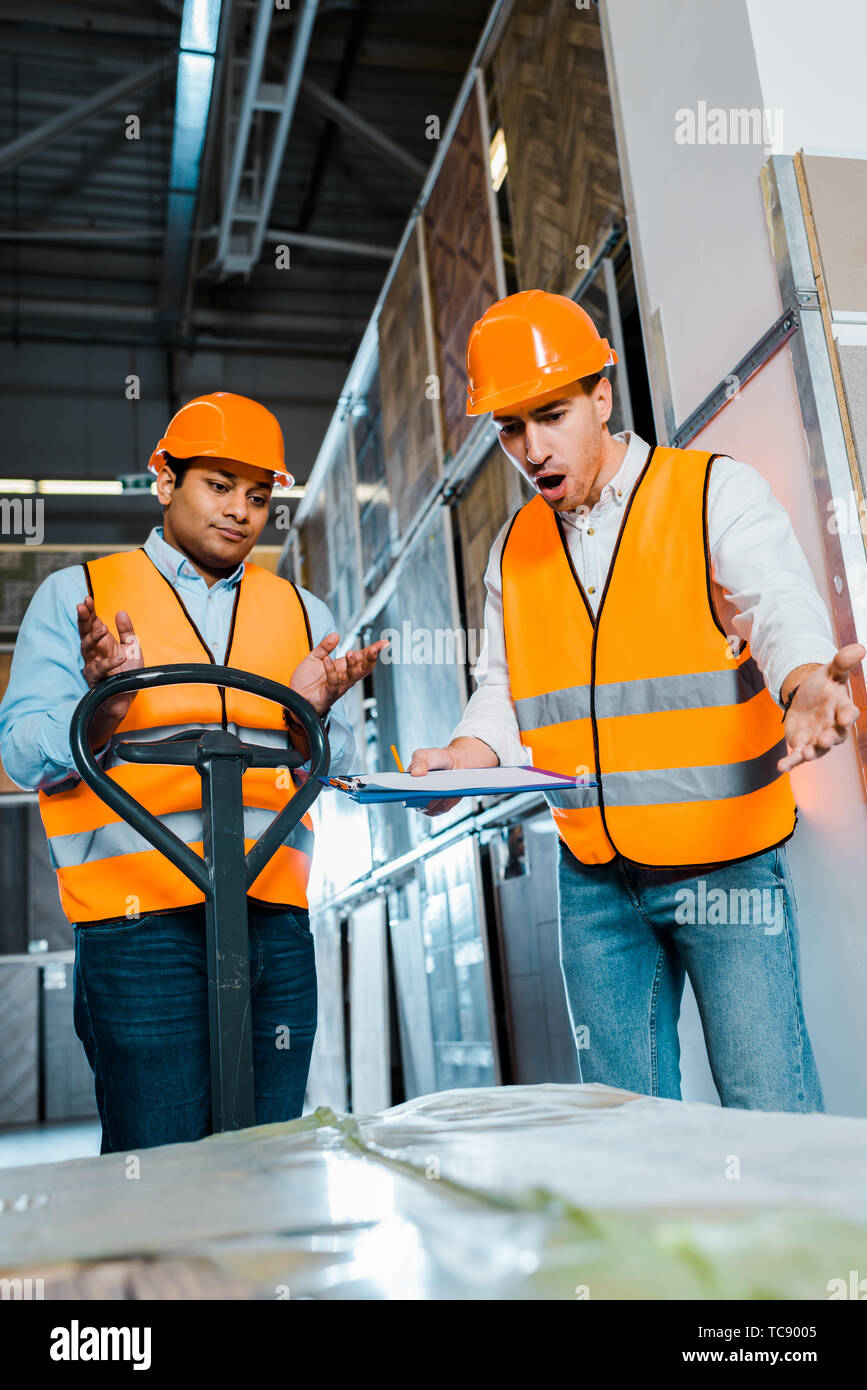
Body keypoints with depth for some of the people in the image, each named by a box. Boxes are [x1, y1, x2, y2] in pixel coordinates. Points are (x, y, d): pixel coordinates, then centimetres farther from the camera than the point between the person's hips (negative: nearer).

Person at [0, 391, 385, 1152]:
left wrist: (309, 718, -8)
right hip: (139, 921, -3)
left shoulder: (302, 613, 16)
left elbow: (334, 771, 13)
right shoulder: (77, 595, 8)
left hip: (276, 920, 4)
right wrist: (104, 708, -17)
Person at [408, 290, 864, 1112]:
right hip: (593, 878, 4)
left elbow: (782, 610, -16)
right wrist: (465, 757, -8)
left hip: (724, 860, -4)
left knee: (771, 1116, -1)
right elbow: (505, 692, 12)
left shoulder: (718, 493, -2)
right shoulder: (514, 550, 12)